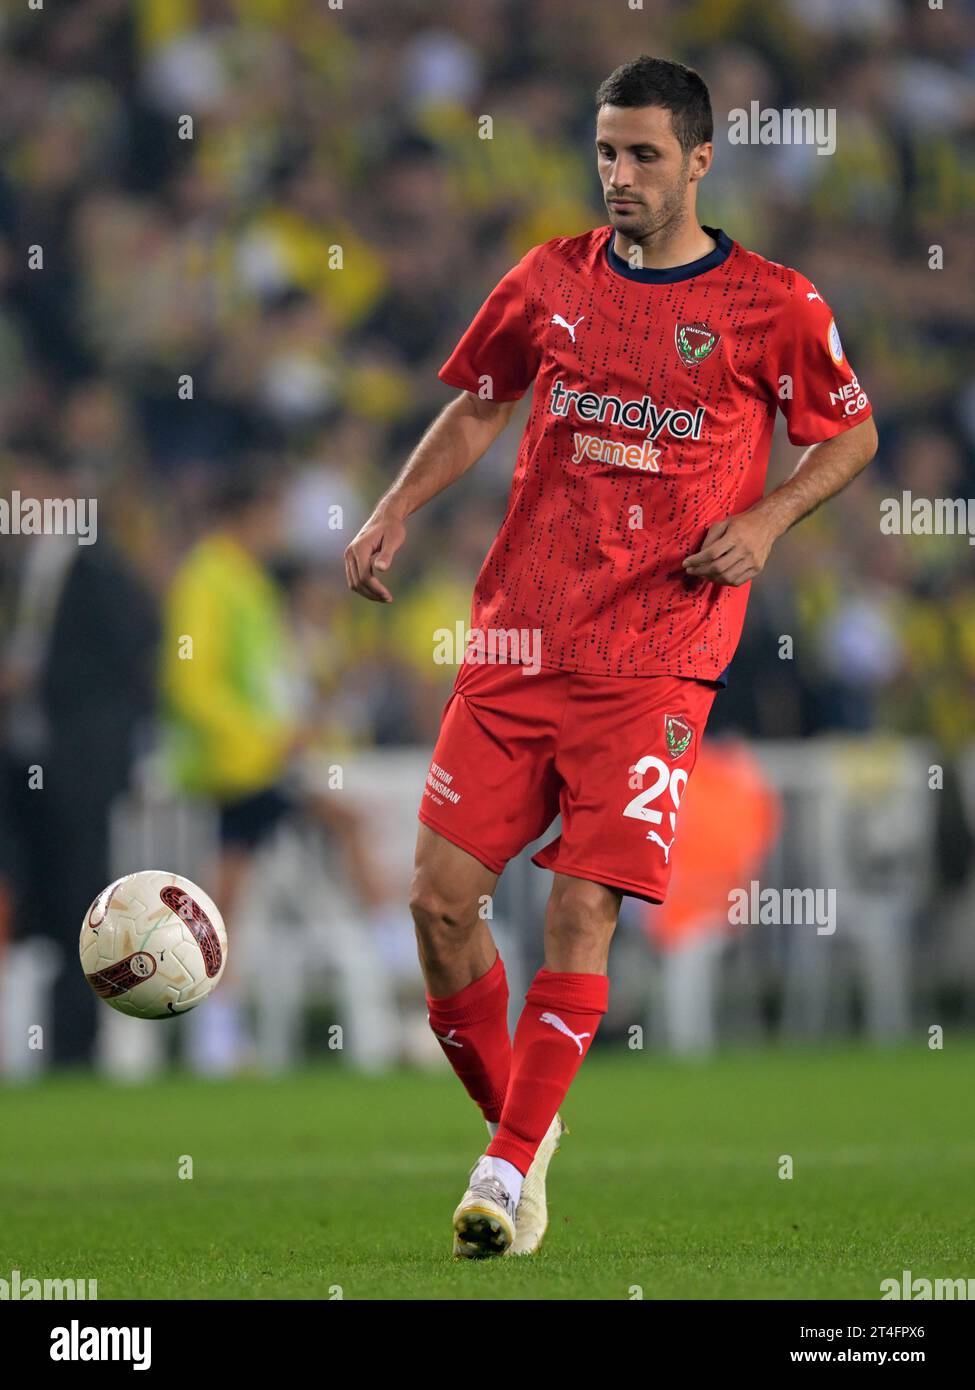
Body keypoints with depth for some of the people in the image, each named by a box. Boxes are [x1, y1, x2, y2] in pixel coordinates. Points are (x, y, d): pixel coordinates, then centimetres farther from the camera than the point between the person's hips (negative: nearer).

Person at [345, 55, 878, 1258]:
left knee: (582, 910, -13)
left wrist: (765, 520, -4)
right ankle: (512, 1120, 17)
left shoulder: (771, 306, 0)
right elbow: (477, 406, 22)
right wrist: (395, 512, 8)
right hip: (517, 640, 4)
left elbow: (850, 435, 12)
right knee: (441, 895, -4)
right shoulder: (551, 282, 9)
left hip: (655, 659, -3)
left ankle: (509, 1172, -7)